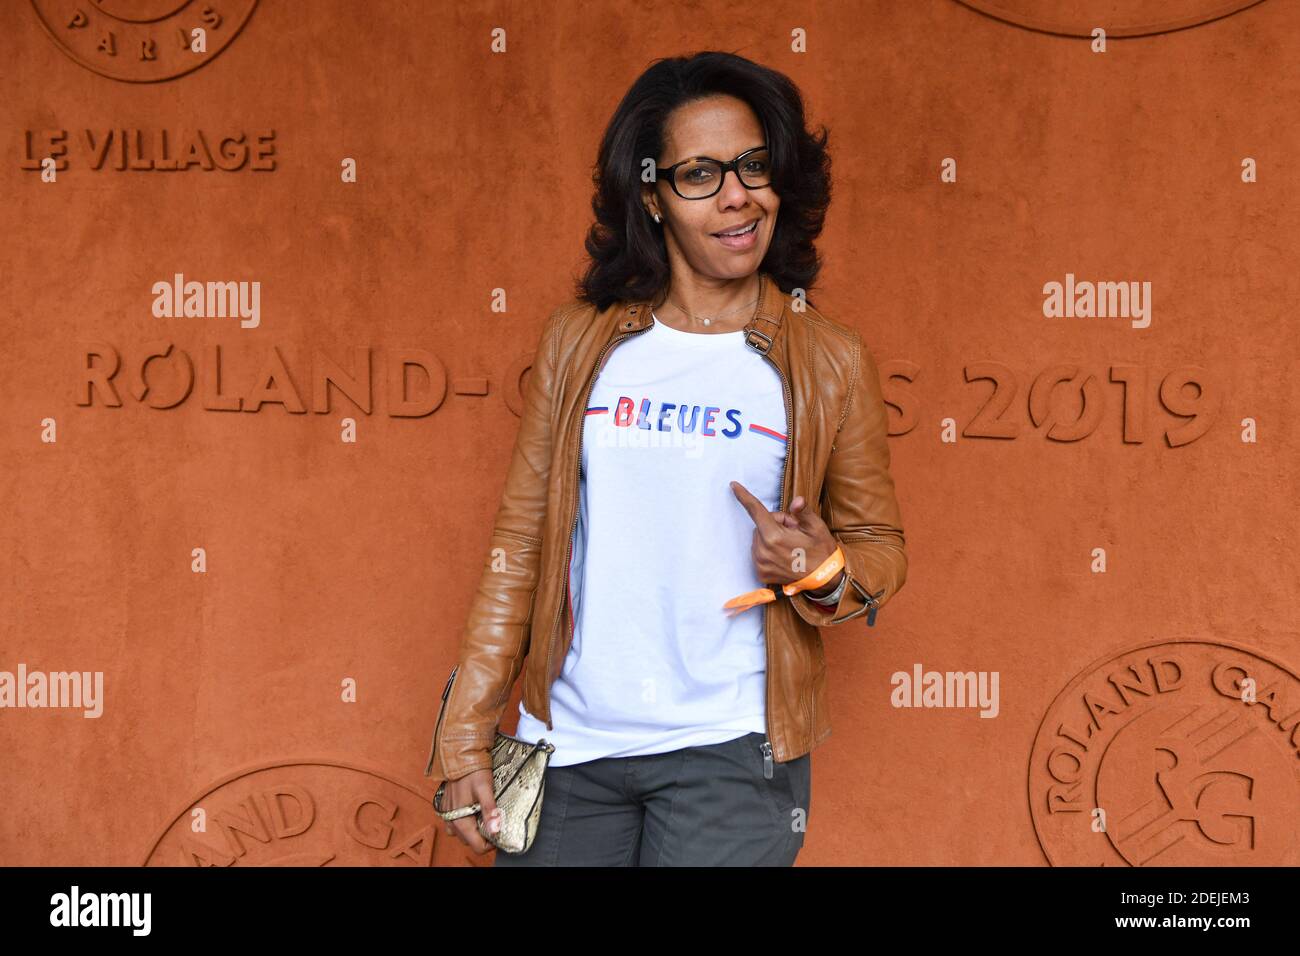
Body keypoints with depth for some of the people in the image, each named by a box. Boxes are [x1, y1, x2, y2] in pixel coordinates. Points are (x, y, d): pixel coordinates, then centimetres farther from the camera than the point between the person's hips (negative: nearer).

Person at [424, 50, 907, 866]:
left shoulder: (830, 364, -1)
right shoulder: (579, 342, 2)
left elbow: (881, 548, 8)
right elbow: (519, 545, 5)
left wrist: (823, 573, -15)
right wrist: (466, 737, 2)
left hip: (731, 759, -1)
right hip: (570, 746, 2)